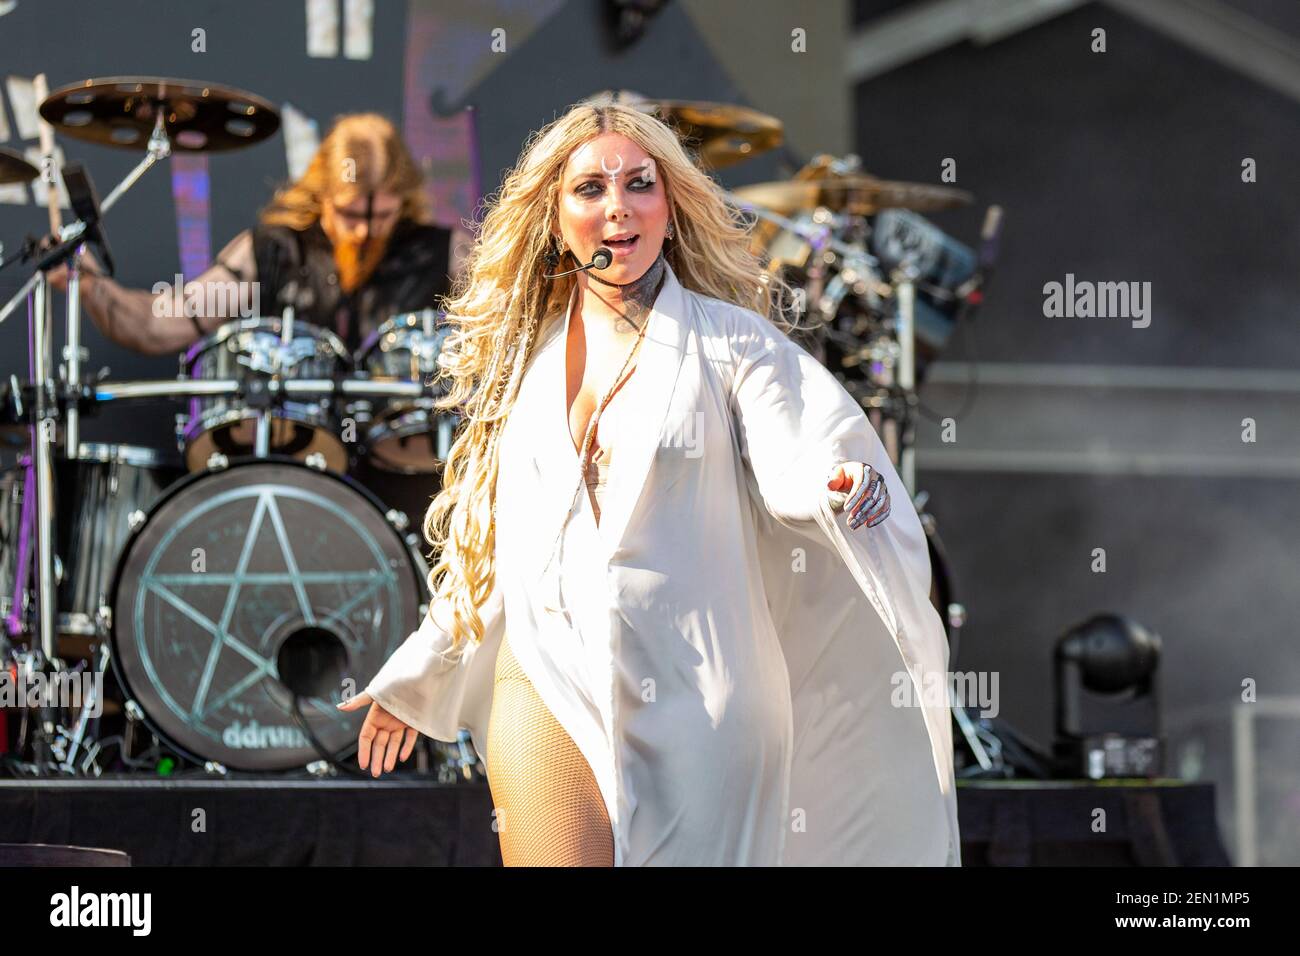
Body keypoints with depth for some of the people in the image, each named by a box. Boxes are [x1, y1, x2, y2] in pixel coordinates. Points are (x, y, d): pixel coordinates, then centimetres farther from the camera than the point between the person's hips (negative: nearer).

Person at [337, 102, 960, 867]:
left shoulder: (732, 342, 1)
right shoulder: (529, 353, 12)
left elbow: (792, 468, -14)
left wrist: (839, 486, -37)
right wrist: (413, 681, 25)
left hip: (694, 711, -3)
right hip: (549, 708, 3)